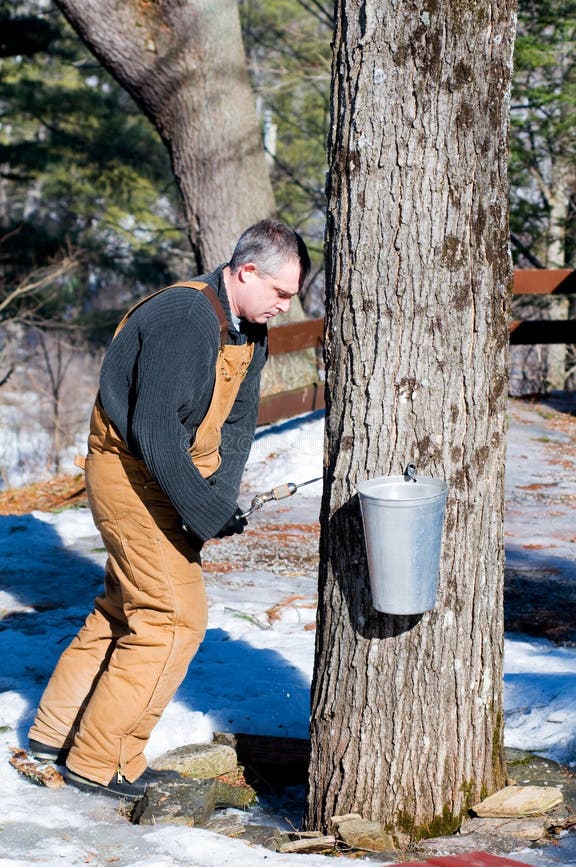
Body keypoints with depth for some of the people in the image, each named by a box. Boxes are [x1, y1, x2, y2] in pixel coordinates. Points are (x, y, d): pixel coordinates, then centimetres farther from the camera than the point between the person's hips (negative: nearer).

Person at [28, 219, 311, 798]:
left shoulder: (248, 331, 4)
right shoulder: (184, 320, -26)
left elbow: (238, 422, 7)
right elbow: (155, 431, -29)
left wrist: (219, 495, -10)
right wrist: (208, 513, -26)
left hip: (169, 472, 10)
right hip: (132, 473, -10)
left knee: (126, 608, 18)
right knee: (172, 619, -8)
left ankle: (55, 732, 31)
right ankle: (97, 763, 2)